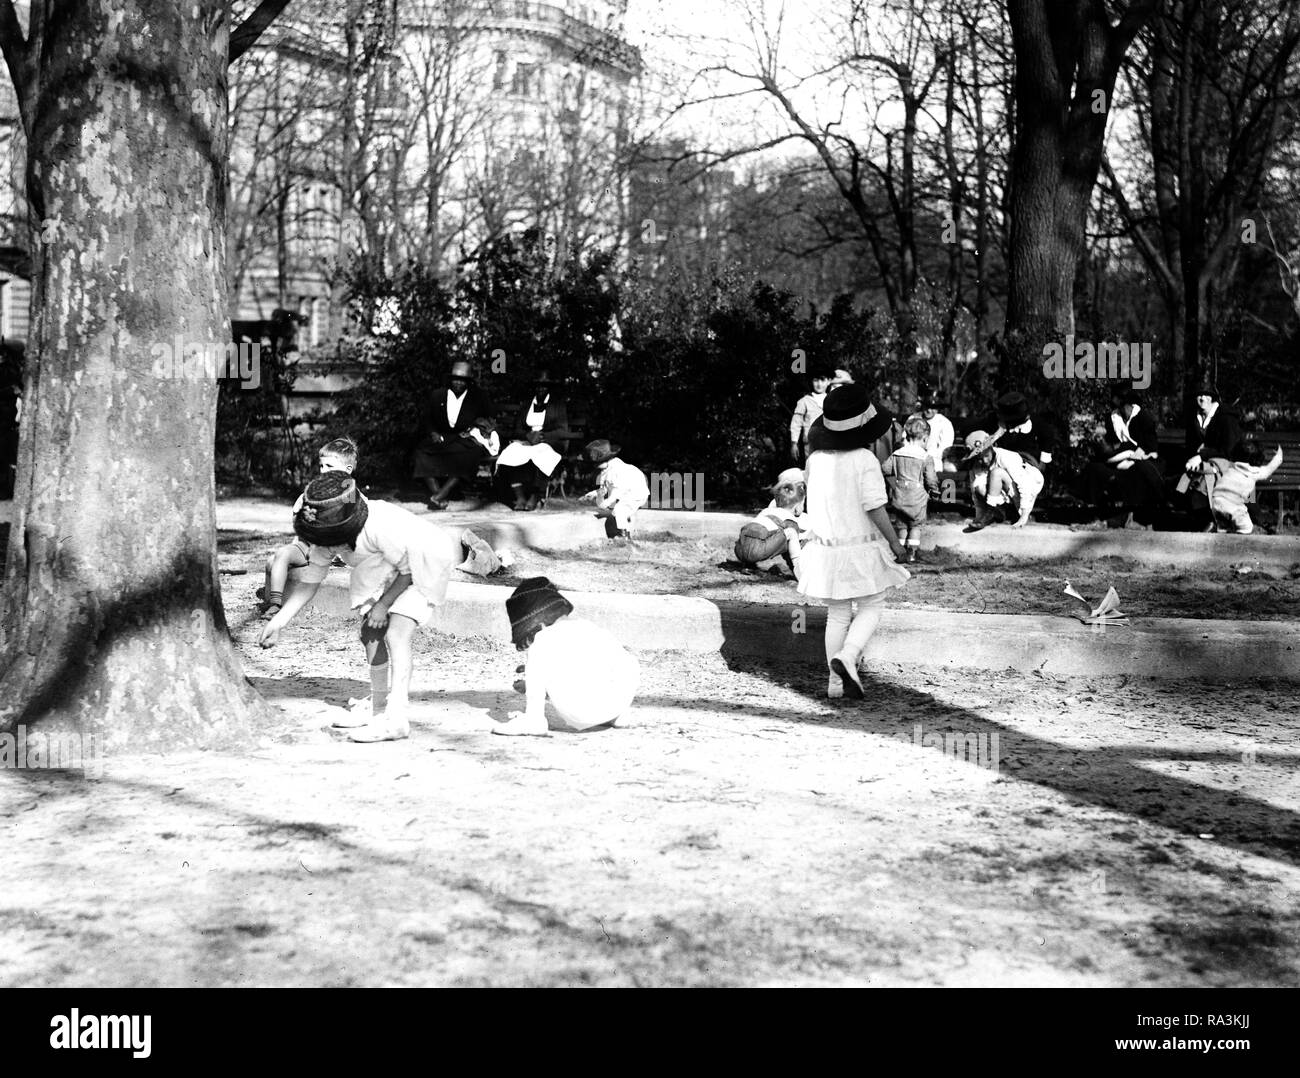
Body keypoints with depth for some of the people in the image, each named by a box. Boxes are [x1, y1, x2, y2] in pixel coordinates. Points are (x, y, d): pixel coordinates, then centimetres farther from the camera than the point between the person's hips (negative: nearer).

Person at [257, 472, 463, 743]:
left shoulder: (382, 528, -40)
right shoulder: (326, 538, -18)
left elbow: (408, 570, -24)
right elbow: (309, 583, -7)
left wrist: (383, 604, -17)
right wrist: (278, 621, -16)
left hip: (423, 567, -8)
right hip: (389, 574, 8)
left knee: (396, 634, -22)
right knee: (371, 635, 10)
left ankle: (397, 718, -25)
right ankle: (378, 707, 28)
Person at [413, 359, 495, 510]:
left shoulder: (479, 398, 10)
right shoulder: (438, 396, 15)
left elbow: (490, 423, 9)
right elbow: (427, 420, 19)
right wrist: (433, 433, -2)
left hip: (467, 440, -2)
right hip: (442, 439, 2)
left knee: (469, 454, -37)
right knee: (422, 451, -28)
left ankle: (441, 495, -42)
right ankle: (436, 494, -39)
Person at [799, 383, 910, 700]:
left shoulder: (816, 459, -1)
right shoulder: (865, 460, -16)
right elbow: (874, 508, -17)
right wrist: (895, 543, -7)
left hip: (826, 546, 5)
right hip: (862, 547, -5)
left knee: (837, 614, 14)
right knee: (870, 608, 11)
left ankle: (835, 680, 14)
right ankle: (847, 656, -13)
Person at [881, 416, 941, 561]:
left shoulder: (896, 454, 1)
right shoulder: (926, 458, -10)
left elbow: (885, 469, 5)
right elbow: (930, 479, -9)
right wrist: (934, 491, 11)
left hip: (899, 496, 3)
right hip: (917, 497, -3)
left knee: (901, 524, 15)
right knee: (916, 525, 12)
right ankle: (912, 552, 6)